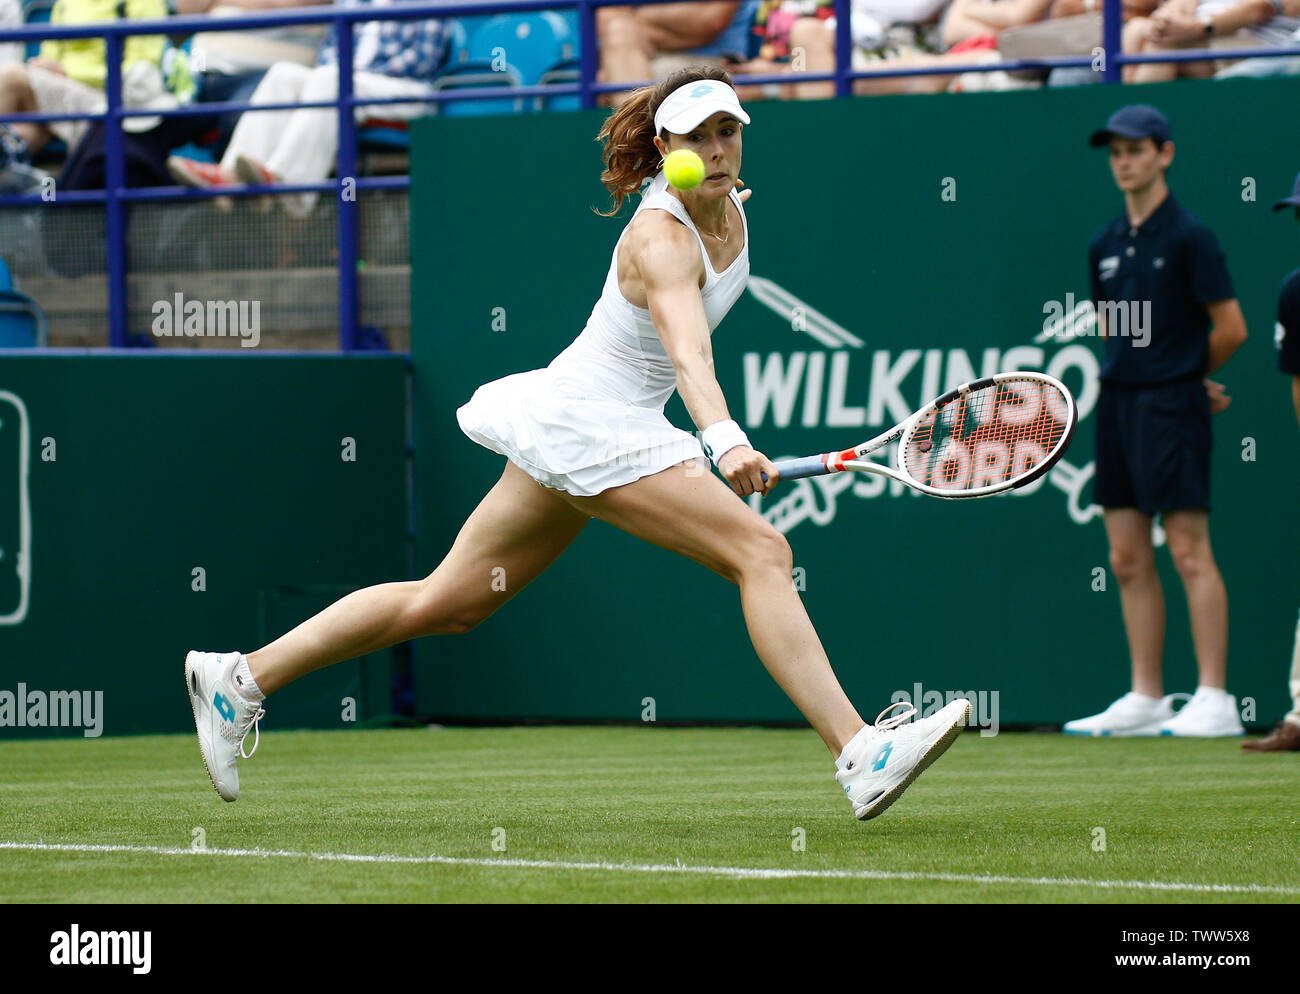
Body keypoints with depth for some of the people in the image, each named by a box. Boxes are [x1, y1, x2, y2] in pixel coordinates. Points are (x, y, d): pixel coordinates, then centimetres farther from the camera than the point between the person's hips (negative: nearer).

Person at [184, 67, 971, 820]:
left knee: (447, 603, 14)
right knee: (763, 552, -19)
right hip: (590, 425, -9)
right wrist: (727, 442, -55)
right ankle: (861, 756, -24)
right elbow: (688, 354, -41)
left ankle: (240, 681, 20)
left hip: (575, 430, 9)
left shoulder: (729, 210, 4)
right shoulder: (662, 241, -23)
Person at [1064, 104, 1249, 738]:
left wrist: (1186, 377, 6)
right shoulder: (1105, 246, 13)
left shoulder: (1189, 236, -7)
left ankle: (1214, 699, -10)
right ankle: (1145, 698, 11)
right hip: (1117, 402, 7)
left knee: (1189, 552, -9)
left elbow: (1231, 329, -7)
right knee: (1128, 560, 7)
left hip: (1172, 406, -7)